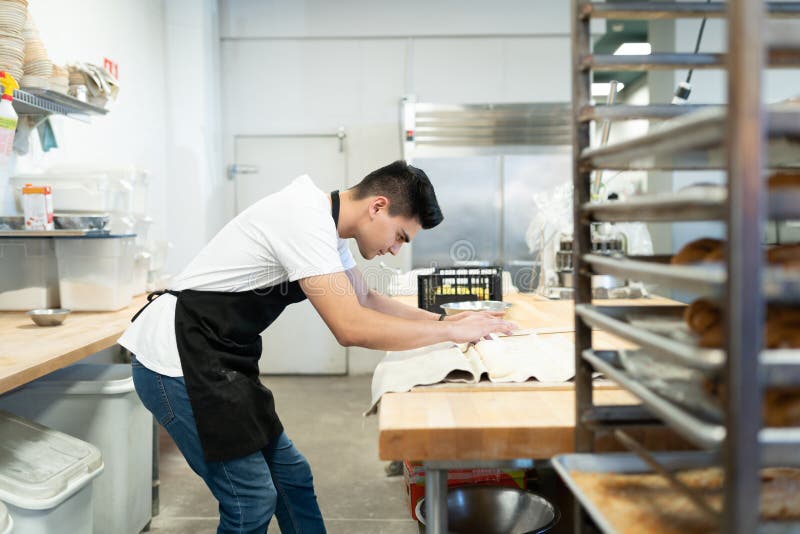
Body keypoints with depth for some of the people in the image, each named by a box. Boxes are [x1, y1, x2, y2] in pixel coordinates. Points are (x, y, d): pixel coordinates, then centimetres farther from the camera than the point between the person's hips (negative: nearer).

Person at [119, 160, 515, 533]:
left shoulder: (326, 222, 7)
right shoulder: (306, 218, -23)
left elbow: (365, 301, 17)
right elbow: (351, 327, -29)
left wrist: (442, 319, 6)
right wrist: (452, 332, -19)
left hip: (222, 360, 10)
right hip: (179, 361, -10)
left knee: (291, 477, 12)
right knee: (253, 502, -6)